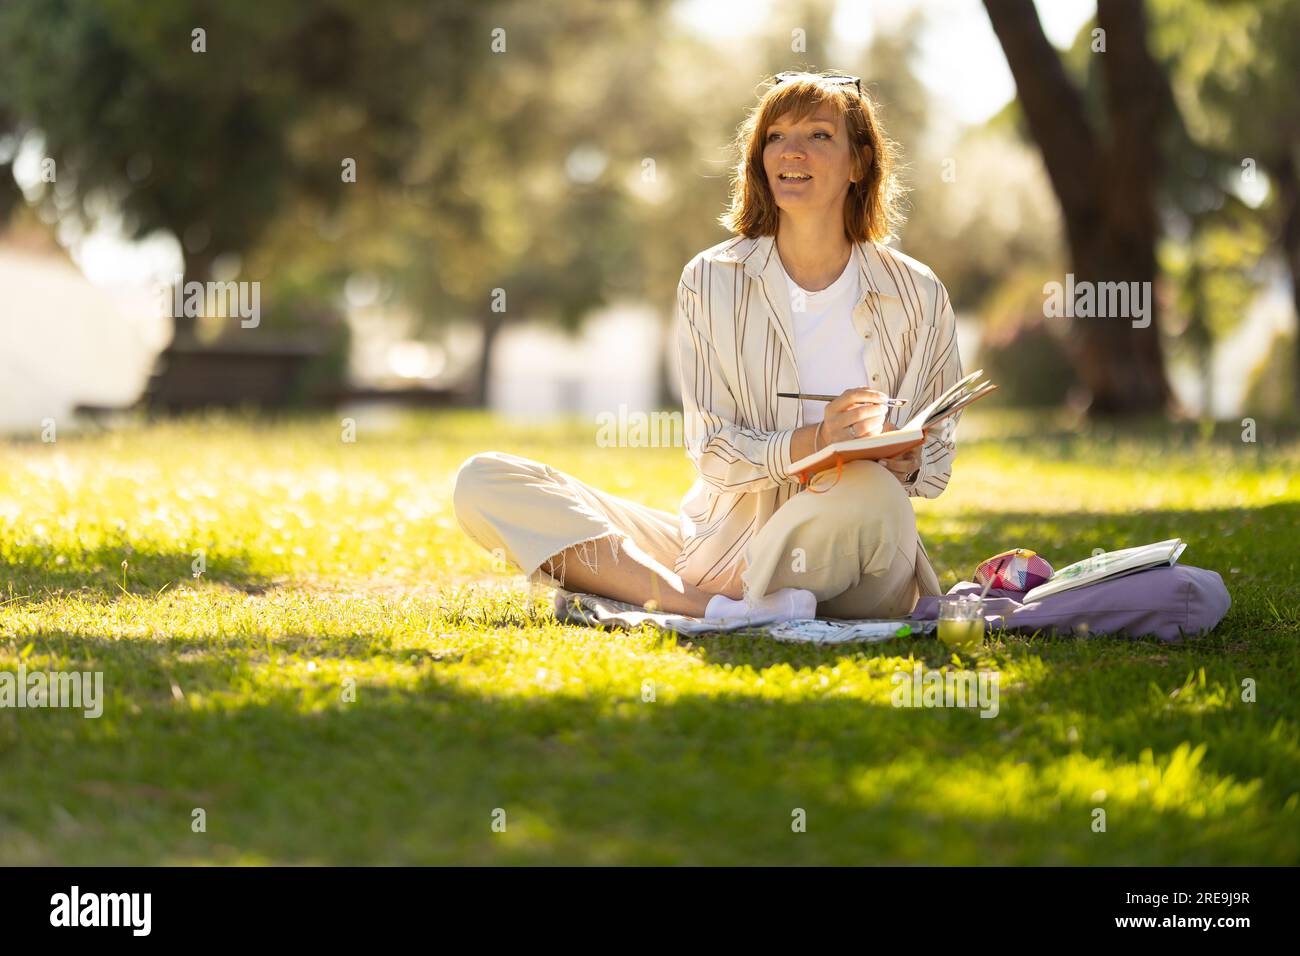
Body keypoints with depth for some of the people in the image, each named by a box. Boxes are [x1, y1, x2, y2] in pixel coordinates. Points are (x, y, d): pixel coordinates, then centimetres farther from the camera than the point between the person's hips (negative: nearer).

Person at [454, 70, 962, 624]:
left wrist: (903, 461, -14)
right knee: (483, 481, -15)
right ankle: (714, 608, -34)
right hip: (720, 535, 2)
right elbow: (714, 452, -5)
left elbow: (937, 455, 10)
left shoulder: (917, 296, 3)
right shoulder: (712, 282, 2)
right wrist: (813, 442, -23)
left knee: (866, 488, -40)